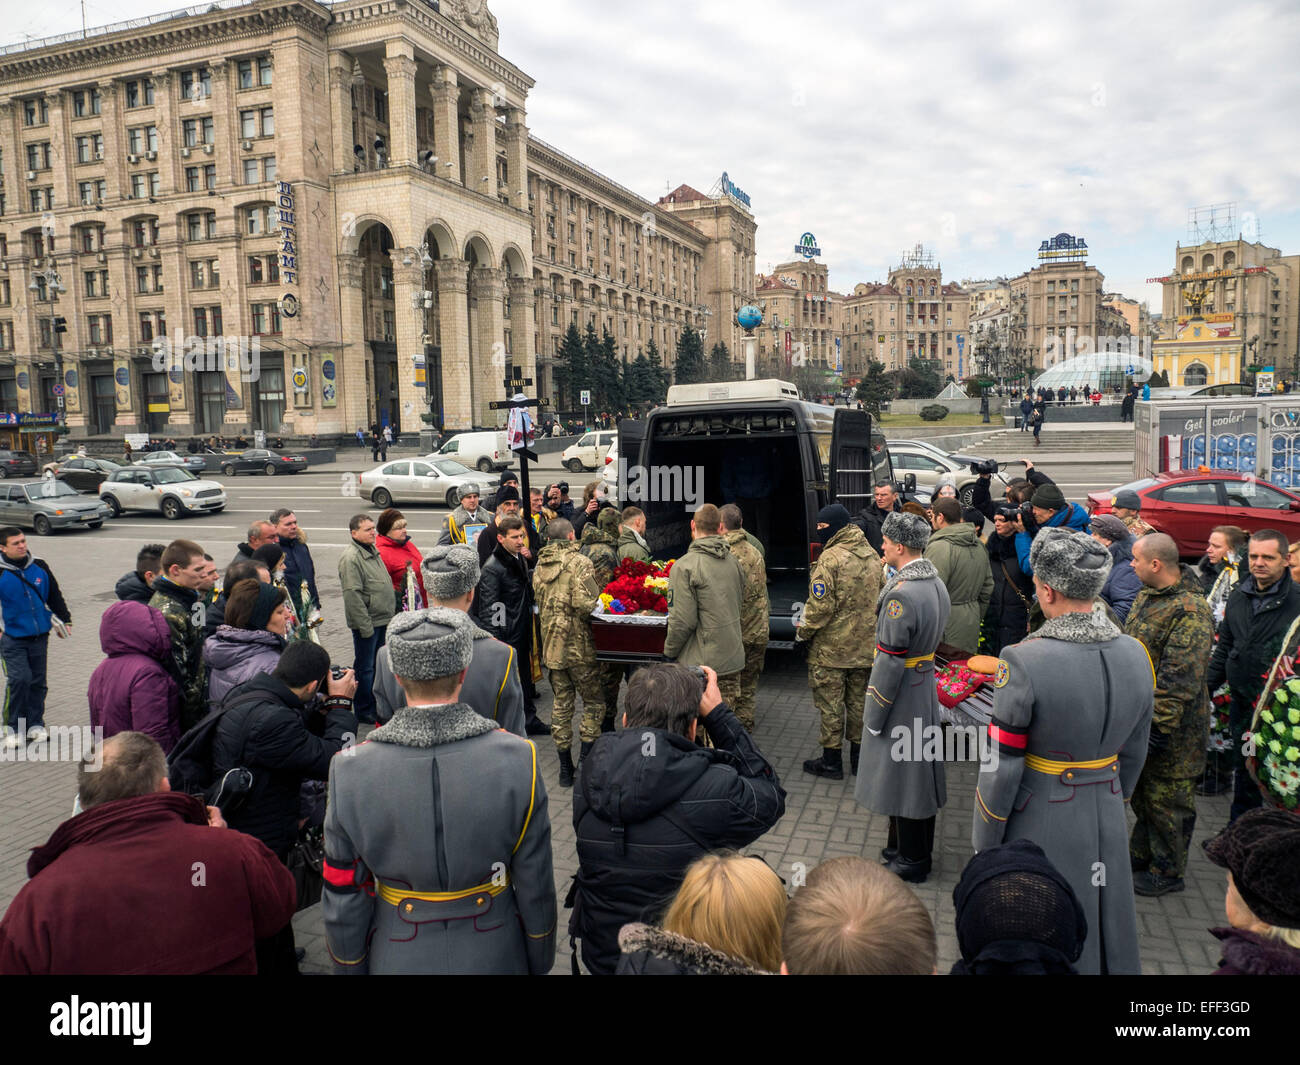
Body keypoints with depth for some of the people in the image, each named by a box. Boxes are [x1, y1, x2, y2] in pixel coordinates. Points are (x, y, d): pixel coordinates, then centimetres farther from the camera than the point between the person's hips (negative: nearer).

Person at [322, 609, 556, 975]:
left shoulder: (351, 775, -20)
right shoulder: (518, 762, -22)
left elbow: (343, 902, -9)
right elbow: (536, 889, -11)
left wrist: (350, 967, 8)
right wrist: (540, 963, 6)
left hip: (399, 959, 1)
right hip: (494, 956, 0)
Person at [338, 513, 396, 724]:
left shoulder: (372, 551, 12)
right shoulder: (351, 557, -18)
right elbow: (352, 595, -22)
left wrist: (390, 615, 19)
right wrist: (365, 626, -22)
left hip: (382, 620, 9)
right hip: (367, 623, -9)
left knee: (378, 665, 18)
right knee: (365, 667, 3)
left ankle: (376, 705, 30)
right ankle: (364, 711, 14)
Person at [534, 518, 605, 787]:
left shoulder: (540, 567, 9)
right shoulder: (579, 563, -13)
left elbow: (539, 605, 12)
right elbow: (585, 604, -22)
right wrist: (601, 608, -4)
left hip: (551, 646, 6)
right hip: (579, 645, -6)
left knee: (561, 704, 13)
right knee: (594, 702, 8)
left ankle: (565, 768, 18)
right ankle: (585, 762, 2)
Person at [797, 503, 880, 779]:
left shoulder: (831, 558, -18)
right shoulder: (872, 556, 7)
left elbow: (820, 605, -20)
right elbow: (879, 598, 17)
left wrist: (802, 632, -8)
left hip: (831, 646, -7)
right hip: (865, 645, 8)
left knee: (830, 703, 3)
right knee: (859, 701, 16)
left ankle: (831, 761, 11)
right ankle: (859, 757, 26)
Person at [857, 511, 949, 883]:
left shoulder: (902, 595, -26)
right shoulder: (936, 583, 4)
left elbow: (890, 663, -23)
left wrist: (874, 717, -15)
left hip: (902, 701, -9)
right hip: (927, 692, 9)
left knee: (902, 779, 5)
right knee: (918, 775, 20)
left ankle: (911, 860, 19)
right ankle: (917, 851, 35)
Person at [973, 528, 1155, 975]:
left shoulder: (1023, 661, -23)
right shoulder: (1136, 654, -5)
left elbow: (1001, 766, -17)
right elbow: (1133, 755, 7)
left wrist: (984, 844, -4)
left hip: (1038, 823, -5)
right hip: (1107, 819, 5)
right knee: (1105, 929, 22)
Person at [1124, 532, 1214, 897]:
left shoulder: (1190, 611, -23)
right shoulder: (1145, 597, 7)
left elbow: (1180, 678, -26)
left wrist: (1158, 725, -25)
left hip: (1171, 728, -9)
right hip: (1138, 715, 9)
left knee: (1167, 798, 6)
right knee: (1141, 791, 21)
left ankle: (1168, 872, 22)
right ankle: (1140, 855, 38)